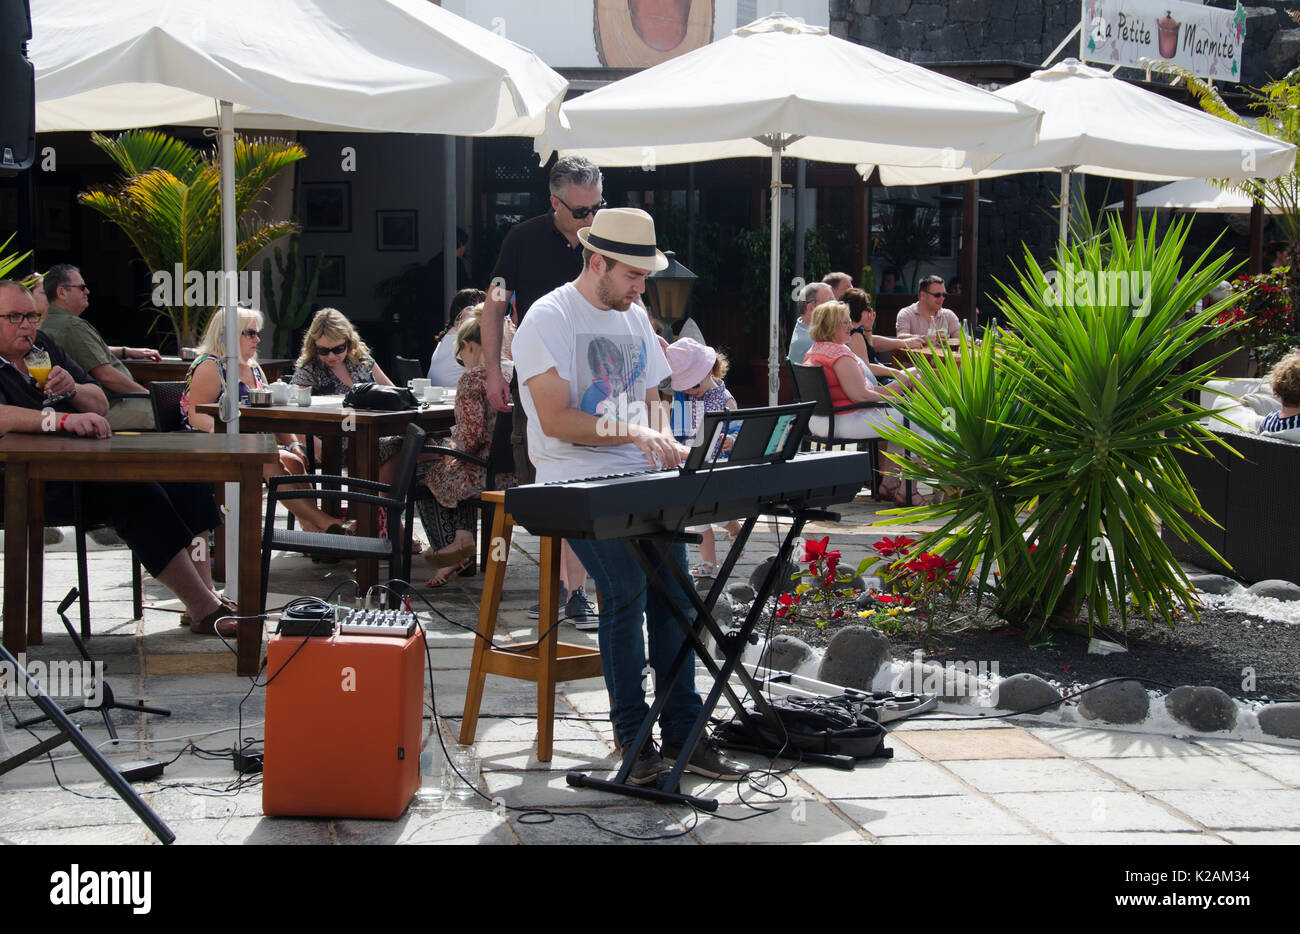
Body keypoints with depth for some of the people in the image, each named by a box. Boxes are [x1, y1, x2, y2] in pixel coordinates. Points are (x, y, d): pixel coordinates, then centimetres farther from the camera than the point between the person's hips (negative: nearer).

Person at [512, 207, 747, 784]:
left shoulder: (634, 317, 18)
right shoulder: (550, 319, -6)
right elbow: (554, 419, -15)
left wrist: (666, 442, 3)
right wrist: (634, 434, -20)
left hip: (639, 478, 7)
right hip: (576, 483, -7)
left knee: (673, 589, -10)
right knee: (627, 587, -23)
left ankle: (681, 734, -4)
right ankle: (633, 737, -12)